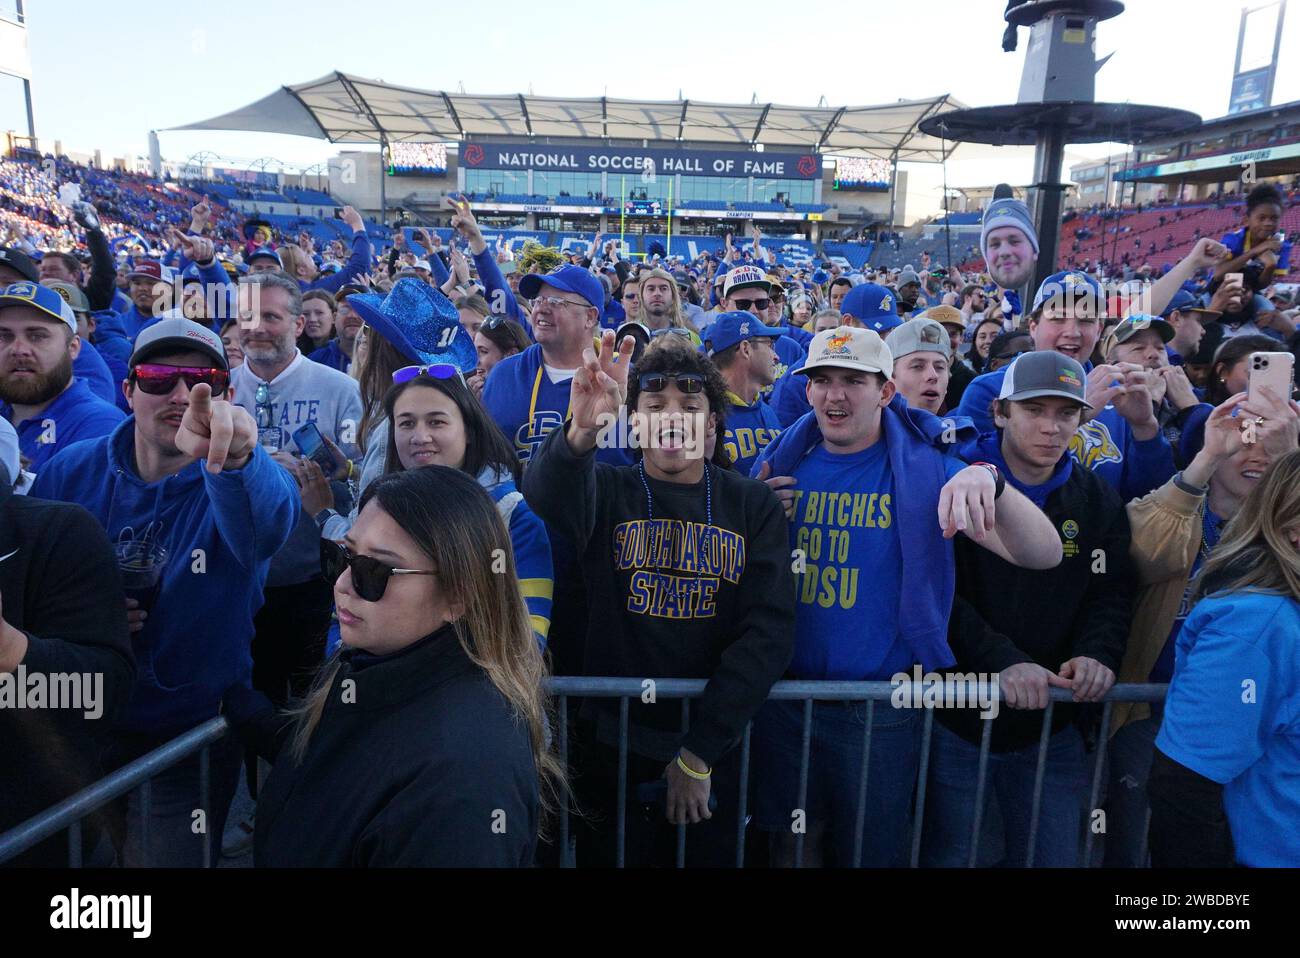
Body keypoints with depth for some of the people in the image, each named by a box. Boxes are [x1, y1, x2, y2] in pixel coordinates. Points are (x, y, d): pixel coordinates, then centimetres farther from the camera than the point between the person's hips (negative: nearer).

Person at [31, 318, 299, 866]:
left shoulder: (240, 476, -17)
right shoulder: (70, 473, -6)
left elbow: (266, 524, -43)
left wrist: (234, 459, -66)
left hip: (191, 739, -3)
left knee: (169, 854, 11)